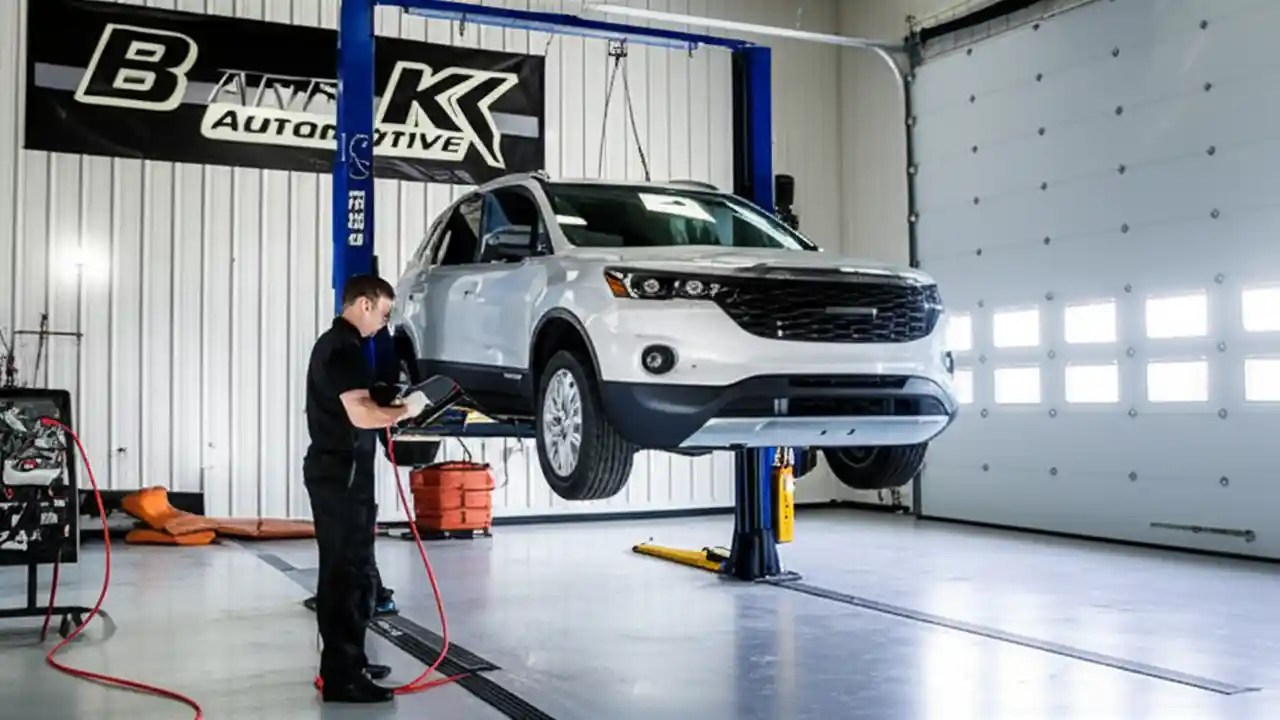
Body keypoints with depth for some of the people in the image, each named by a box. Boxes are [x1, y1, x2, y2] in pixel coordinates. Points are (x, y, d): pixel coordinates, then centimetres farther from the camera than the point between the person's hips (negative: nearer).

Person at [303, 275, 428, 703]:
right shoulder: (344, 347, -17)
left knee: (343, 569, 17)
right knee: (348, 571, -8)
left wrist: (390, 410, 11)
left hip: (335, 468, 11)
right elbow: (360, 414, -26)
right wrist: (405, 410, -13)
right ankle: (342, 677, -4)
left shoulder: (334, 342, 17)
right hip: (341, 472, -11)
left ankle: (345, 662, 26)